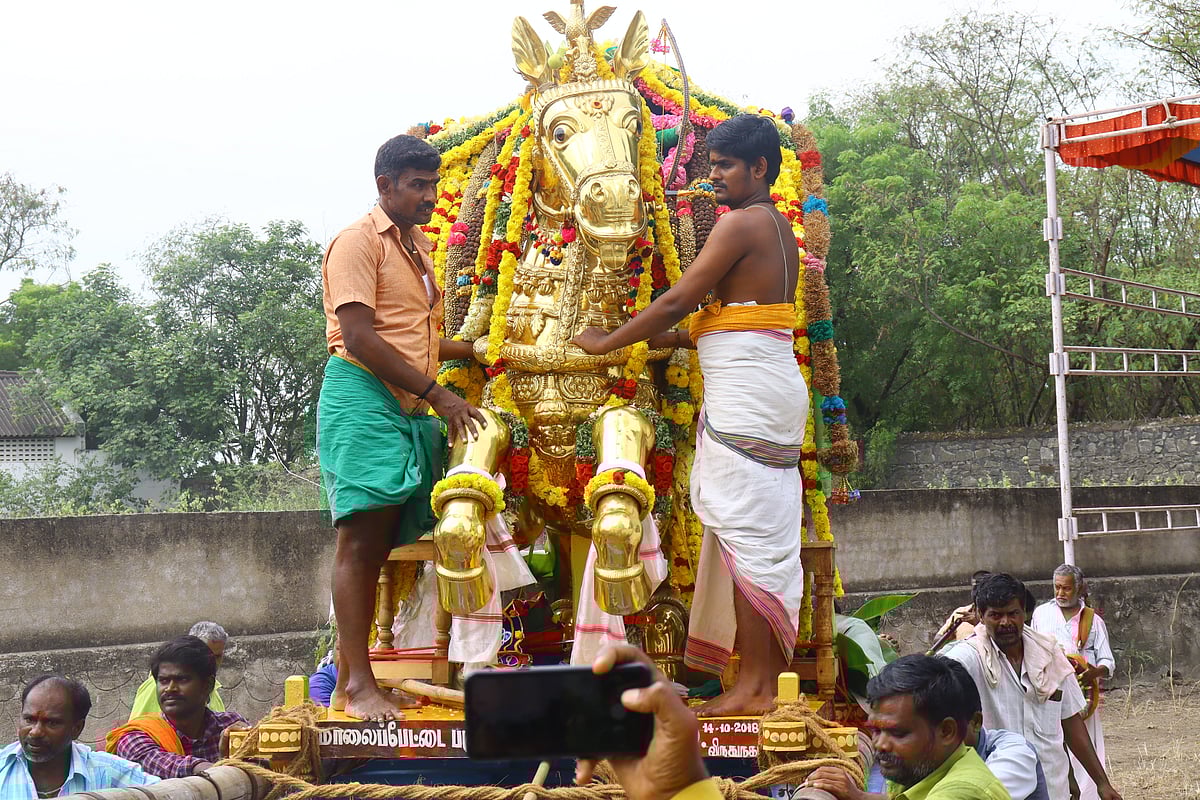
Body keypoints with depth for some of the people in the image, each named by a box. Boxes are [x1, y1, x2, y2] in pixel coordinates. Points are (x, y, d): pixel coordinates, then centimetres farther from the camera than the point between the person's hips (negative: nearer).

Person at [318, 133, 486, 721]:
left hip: (411, 409, 8)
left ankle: (351, 679, 7)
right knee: (361, 539, -11)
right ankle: (358, 685, -13)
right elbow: (359, 337, -15)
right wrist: (436, 393, -16)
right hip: (363, 399, -8)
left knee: (380, 545, 5)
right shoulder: (359, 241, -5)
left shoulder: (418, 247, 22)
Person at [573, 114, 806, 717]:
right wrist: (676, 339, 20)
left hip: (744, 391, -10)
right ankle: (769, 683, 12)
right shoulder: (779, 227, 19)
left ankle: (752, 687, -8)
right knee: (765, 537, 9)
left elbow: (677, 301, -12)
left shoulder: (741, 223, -11)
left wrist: (607, 343, -2)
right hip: (771, 384, 10)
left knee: (747, 535, -9)